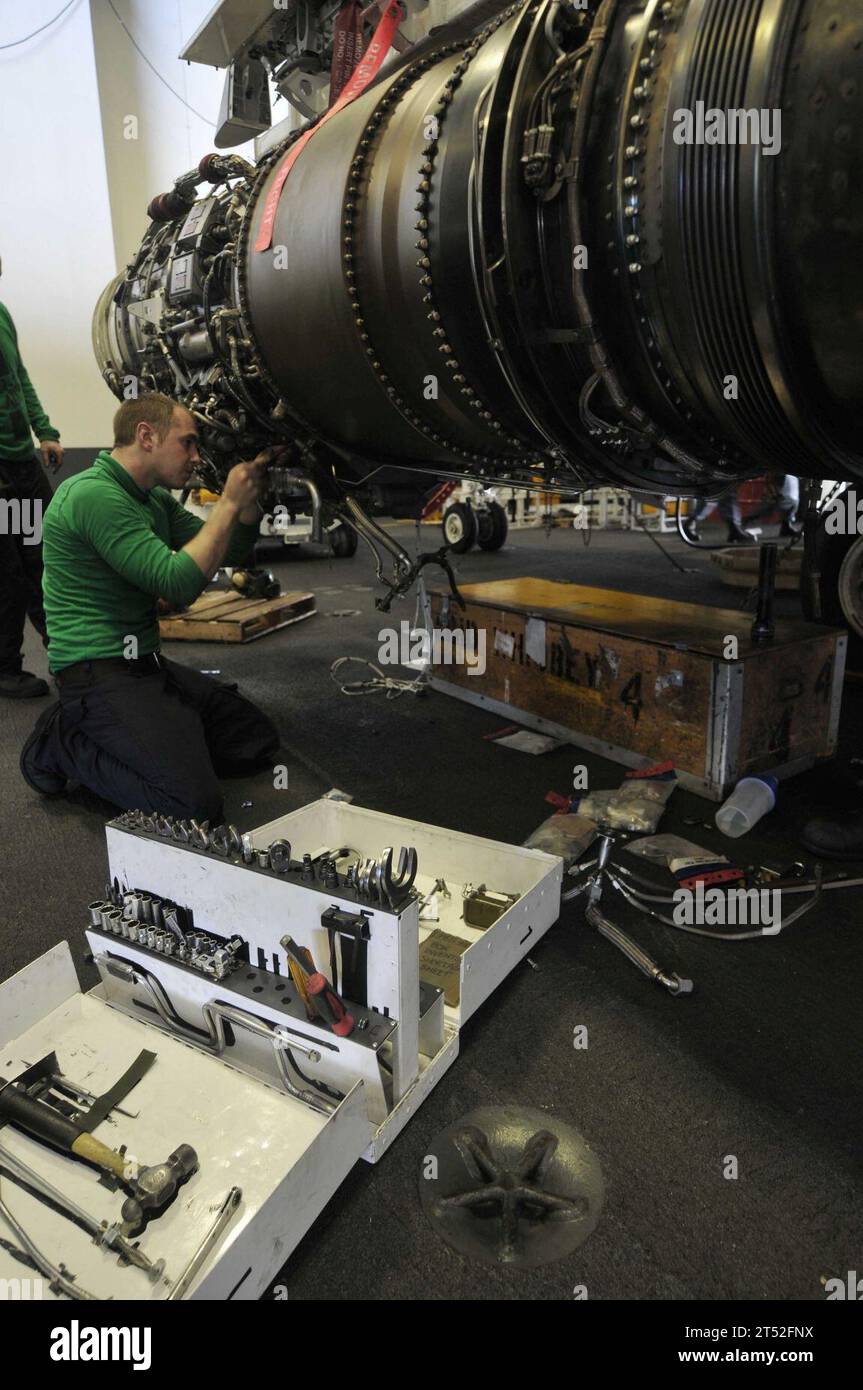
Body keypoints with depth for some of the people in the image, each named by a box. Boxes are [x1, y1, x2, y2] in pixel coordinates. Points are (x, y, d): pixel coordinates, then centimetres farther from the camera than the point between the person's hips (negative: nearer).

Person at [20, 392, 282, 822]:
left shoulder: (156, 498, 13)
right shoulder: (94, 495, -17)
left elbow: (234, 552, 14)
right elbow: (179, 584, -23)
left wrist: (249, 494, -3)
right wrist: (229, 502, -16)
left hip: (145, 665, 10)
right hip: (98, 673, -10)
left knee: (259, 742, 10)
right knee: (197, 805, -24)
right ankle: (64, 745, -1)